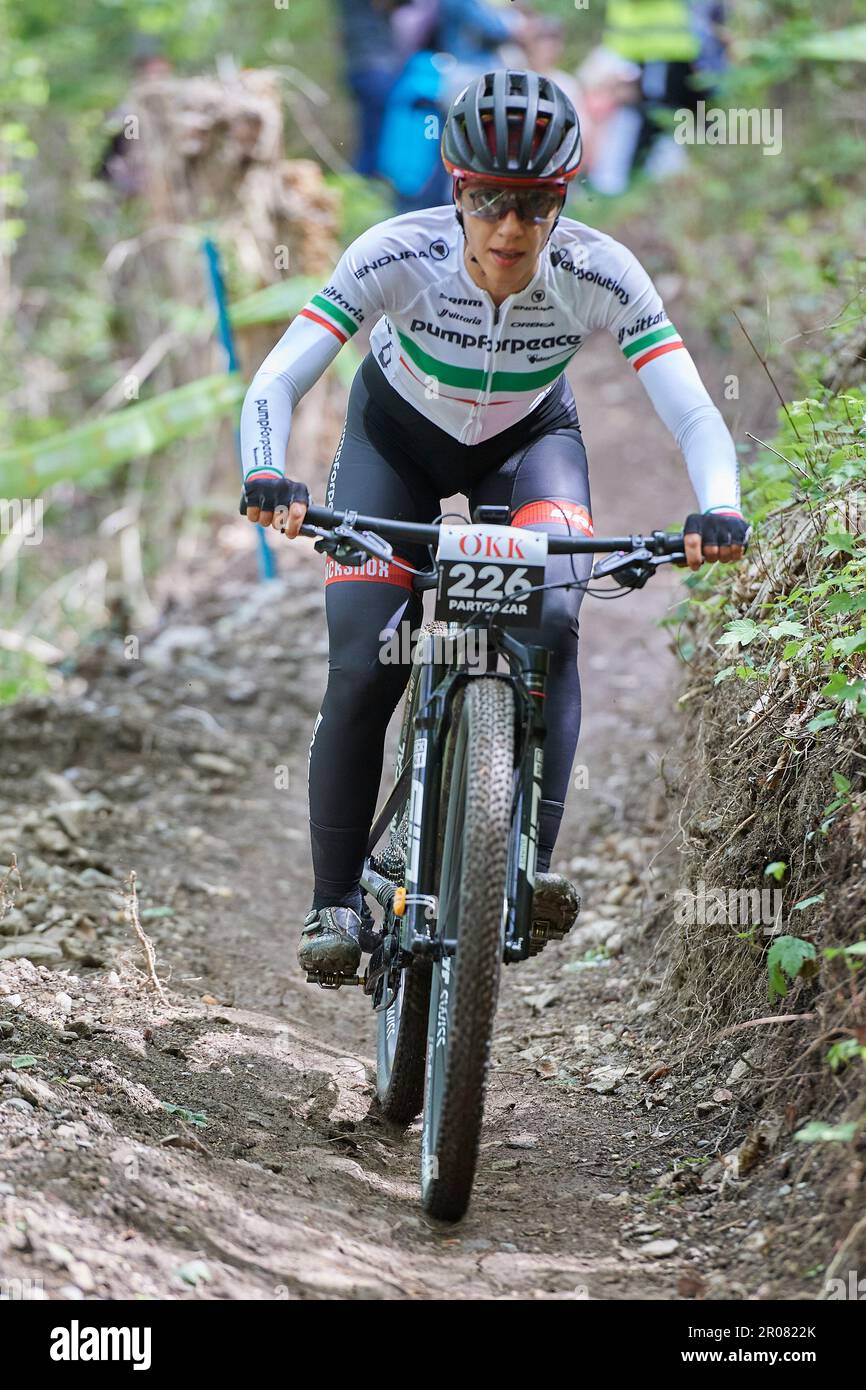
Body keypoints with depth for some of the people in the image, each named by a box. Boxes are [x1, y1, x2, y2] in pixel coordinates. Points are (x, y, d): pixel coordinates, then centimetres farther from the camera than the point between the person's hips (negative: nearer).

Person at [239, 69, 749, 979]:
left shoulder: (598, 274, -31)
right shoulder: (397, 255, -33)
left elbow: (693, 413, -35)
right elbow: (277, 380, -37)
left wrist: (717, 509, -55)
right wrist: (266, 476, -56)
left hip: (528, 441, 1)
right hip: (399, 435, 0)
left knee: (550, 617, -28)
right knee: (360, 672, -12)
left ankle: (531, 856, -24)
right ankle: (335, 901, 2)